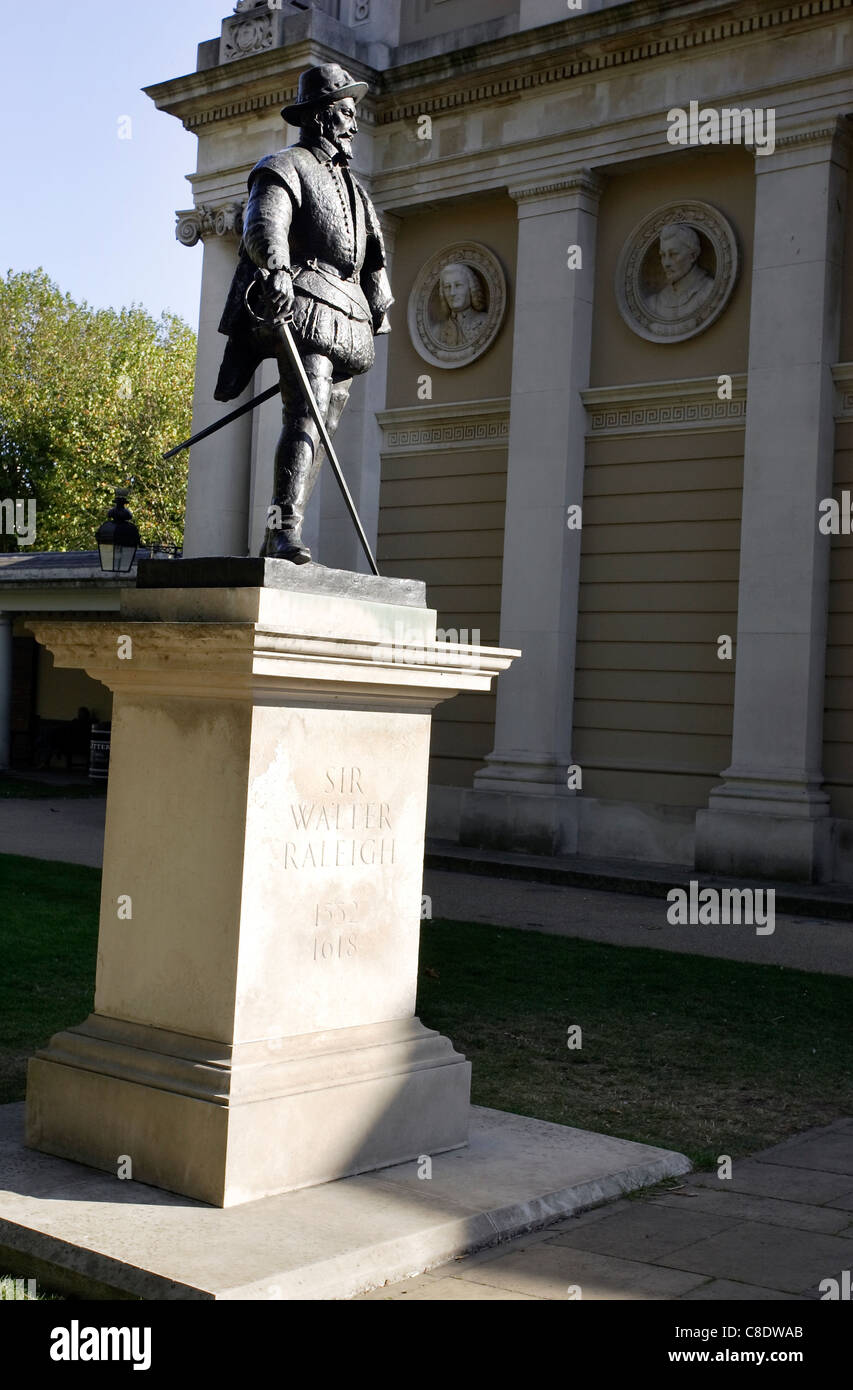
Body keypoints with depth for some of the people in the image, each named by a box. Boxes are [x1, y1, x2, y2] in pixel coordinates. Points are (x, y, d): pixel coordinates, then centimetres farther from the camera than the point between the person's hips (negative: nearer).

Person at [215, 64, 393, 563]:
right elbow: (263, 225, -15)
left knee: (321, 427, 2)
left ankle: (279, 540, 3)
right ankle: (286, 527, -30)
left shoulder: (352, 185, 31)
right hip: (304, 308, -8)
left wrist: (377, 314, 27)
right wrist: (276, 269, -34)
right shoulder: (286, 166, 4)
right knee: (307, 414, -23)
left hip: (345, 323, 8)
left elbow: (372, 261, 35)